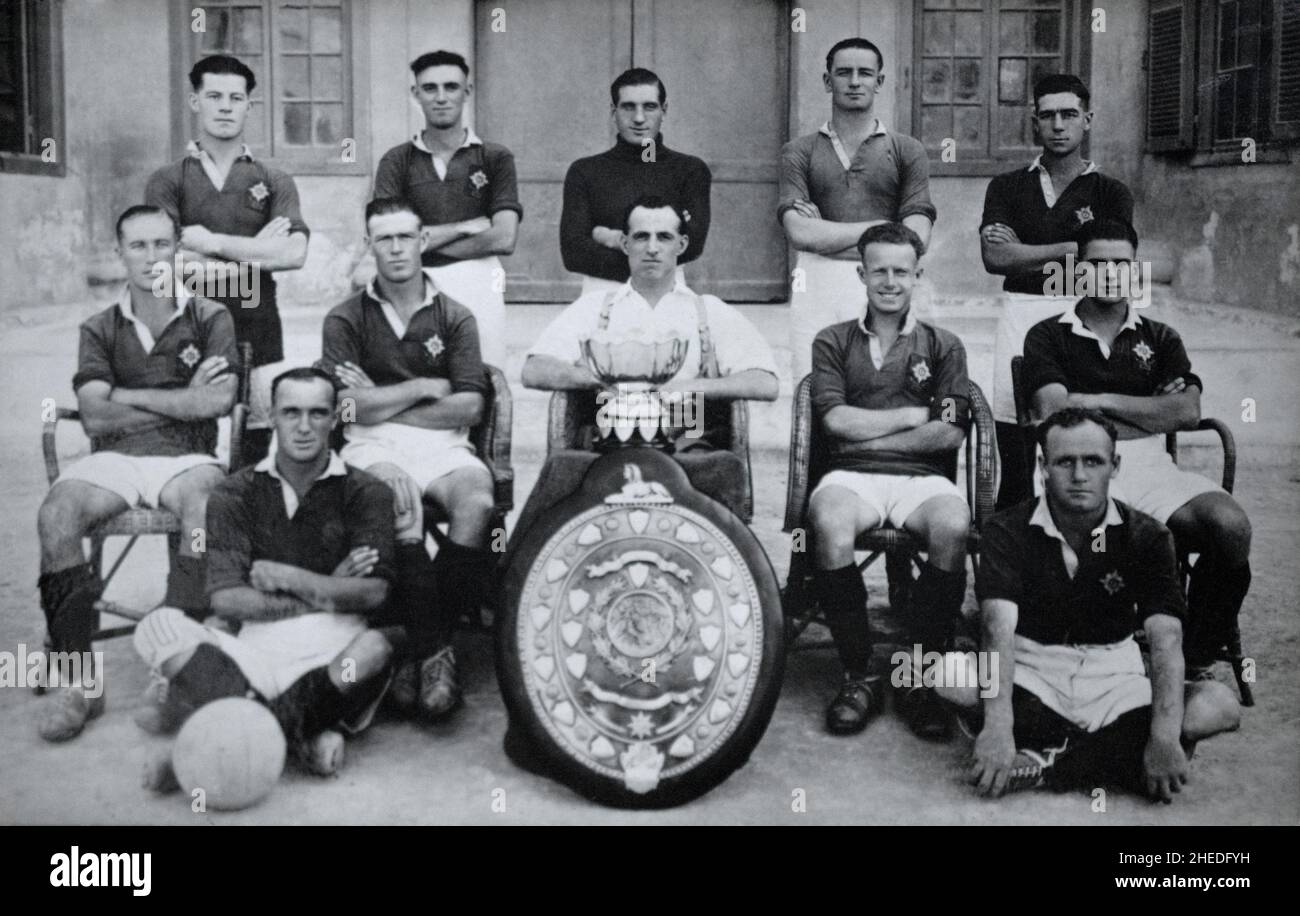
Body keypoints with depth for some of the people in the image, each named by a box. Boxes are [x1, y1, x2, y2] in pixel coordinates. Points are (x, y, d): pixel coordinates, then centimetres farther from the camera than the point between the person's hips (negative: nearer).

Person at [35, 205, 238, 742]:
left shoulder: (210, 319, 11)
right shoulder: (100, 330, 16)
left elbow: (219, 401, -5)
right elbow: (95, 416, 1)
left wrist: (131, 397, 0)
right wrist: (184, 402, 0)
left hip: (186, 456, -2)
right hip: (113, 458, 2)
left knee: (208, 505, -36)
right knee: (55, 514, -28)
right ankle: (79, 676, -23)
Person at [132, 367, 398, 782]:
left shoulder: (367, 492, 8)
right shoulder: (235, 494, 10)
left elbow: (373, 593, -5)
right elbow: (226, 600, -1)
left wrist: (283, 576, -4)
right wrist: (324, 594, -4)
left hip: (337, 652, -1)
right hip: (258, 645, 2)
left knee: (381, 642, -35)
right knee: (158, 626, -23)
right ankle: (301, 733, -33)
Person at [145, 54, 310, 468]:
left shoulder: (273, 182, 10)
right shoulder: (168, 181, 7)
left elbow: (294, 253, -6)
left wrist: (214, 243, -9)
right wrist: (256, 252, -6)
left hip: (257, 325, 1)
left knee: (262, 434, -4)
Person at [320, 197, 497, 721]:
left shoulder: (454, 318, 15)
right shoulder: (346, 319, 13)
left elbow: (469, 407, 1)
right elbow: (350, 407, -1)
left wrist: (382, 404, 0)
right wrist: (425, 388, 1)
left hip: (442, 444, 1)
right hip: (372, 447, -1)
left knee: (477, 500, -33)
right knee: (400, 499, -37)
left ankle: (423, 643, -24)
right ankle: (435, 649, -29)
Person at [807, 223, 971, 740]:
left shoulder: (943, 346, 18)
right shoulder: (833, 342, 17)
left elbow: (951, 434, 4)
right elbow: (836, 420, 1)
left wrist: (869, 436, -1)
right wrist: (919, 415, 2)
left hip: (922, 477, 1)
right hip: (851, 475, 0)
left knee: (953, 527, -35)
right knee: (830, 525, -37)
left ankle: (920, 678, -21)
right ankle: (859, 676, -21)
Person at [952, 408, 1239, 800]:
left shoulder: (1146, 536, -5)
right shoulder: (1008, 531, -9)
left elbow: (1166, 639, -16)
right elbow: (999, 627, -23)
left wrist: (1164, 737, -33)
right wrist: (998, 725, -40)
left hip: (1112, 677, 1)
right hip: (1030, 671, -1)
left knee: (1220, 705, -25)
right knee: (947, 679, -32)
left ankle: (1044, 763, -26)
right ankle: (1121, 748, -23)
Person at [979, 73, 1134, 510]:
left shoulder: (1111, 193, 11)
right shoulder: (1007, 187, 14)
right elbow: (994, 256, -2)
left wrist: (1027, 253, -2)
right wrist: (1074, 249, -3)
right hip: (1020, 314, 1)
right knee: (1014, 464, -3)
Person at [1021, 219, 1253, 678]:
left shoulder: (1159, 339, 23)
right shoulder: (1048, 336, 14)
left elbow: (1188, 412, 6)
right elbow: (1053, 413, -3)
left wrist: (1100, 401, 1)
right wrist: (1152, 411, 4)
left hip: (1151, 467, 3)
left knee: (1232, 526, -26)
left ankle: (1195, 660, -8)